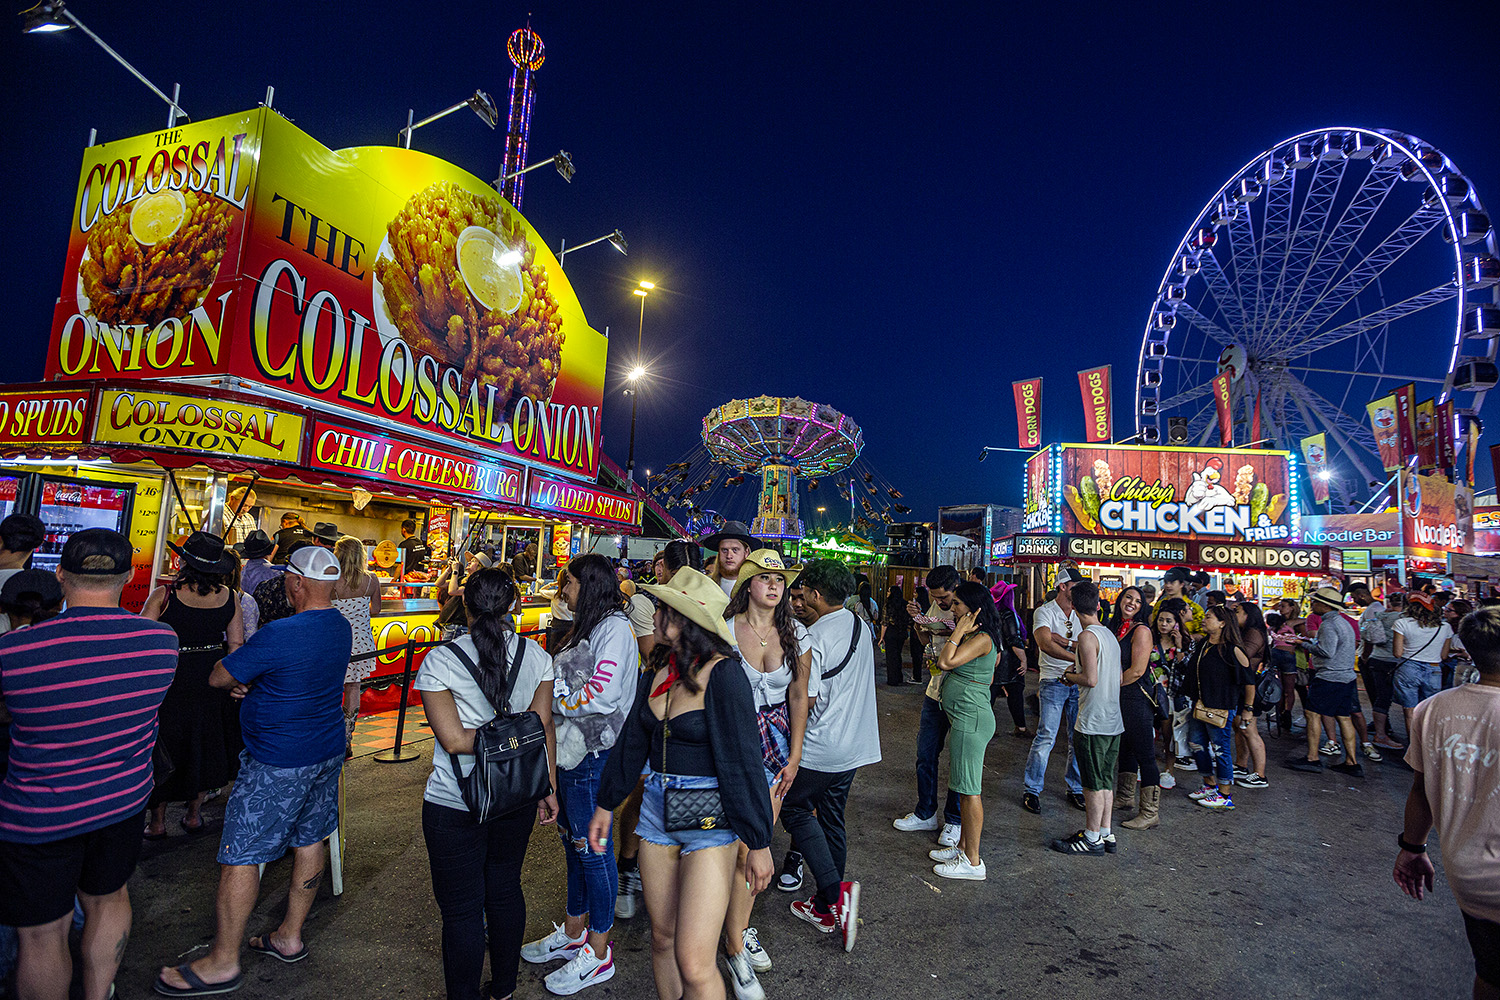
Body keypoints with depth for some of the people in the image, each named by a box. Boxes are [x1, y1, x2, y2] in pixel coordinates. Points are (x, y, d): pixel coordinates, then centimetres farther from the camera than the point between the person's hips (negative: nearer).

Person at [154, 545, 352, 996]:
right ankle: (289, 937, 33)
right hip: (328, 752, 8)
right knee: (309, 841, 17)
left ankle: (223, 962, 20)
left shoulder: (280, 634, -25)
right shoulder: (341, 627, 1)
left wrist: (239, 679, 8)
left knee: (239, 856, 6)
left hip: (278, 764, -8)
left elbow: (218, 677, -13)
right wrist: (250, 681, 3)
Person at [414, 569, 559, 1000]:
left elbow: (453, 739, -18)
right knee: (506, 888, 22)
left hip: (454, 804, -4)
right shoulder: (536, 655, -5)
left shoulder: (439, 660, -14)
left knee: (461, 907, 12)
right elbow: (544, 727, -3)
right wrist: (549, 789, 5)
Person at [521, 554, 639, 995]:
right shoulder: (584, 629, 14)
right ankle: (574, 933, 37)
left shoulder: (615, 628, -15)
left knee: (593, 847, 4)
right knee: (573, 842, 20)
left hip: (593, 752, -9)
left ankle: (598, 952, 21)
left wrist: (553, 701, -11)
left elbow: (602, 694, -23)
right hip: (568, 748, 9)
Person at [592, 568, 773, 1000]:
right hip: (657, 807, 7)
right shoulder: (660, 667, 4)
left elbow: (742, 760, -17)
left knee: (694, 964, -4)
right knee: (662, 938, 18)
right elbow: (633, 738, 13)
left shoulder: (723, 673, -19)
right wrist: (606, 805, 18)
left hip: (710, 819, -7)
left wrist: (759, 842, -13)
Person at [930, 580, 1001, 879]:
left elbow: (945, 662, -24)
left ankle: (972, 862, 8)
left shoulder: (981, 638, -17)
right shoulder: (976, 637, 14)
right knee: (964, 787, 18)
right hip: (965, 718, 11)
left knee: (969, 790, -2)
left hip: (970, 719, -11)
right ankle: (963, 847, 29)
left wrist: (958, 632, -17)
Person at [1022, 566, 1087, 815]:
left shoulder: (1079, 614, 12)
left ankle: (1075, 788, 24)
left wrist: (1063, 640, -12)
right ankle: (1032, 791, 4)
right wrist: (1077, 657, -26)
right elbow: (1045, 644, -21)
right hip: (1054, 681, -5)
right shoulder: (1045, 612, -5)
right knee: (1046, 737, -8)